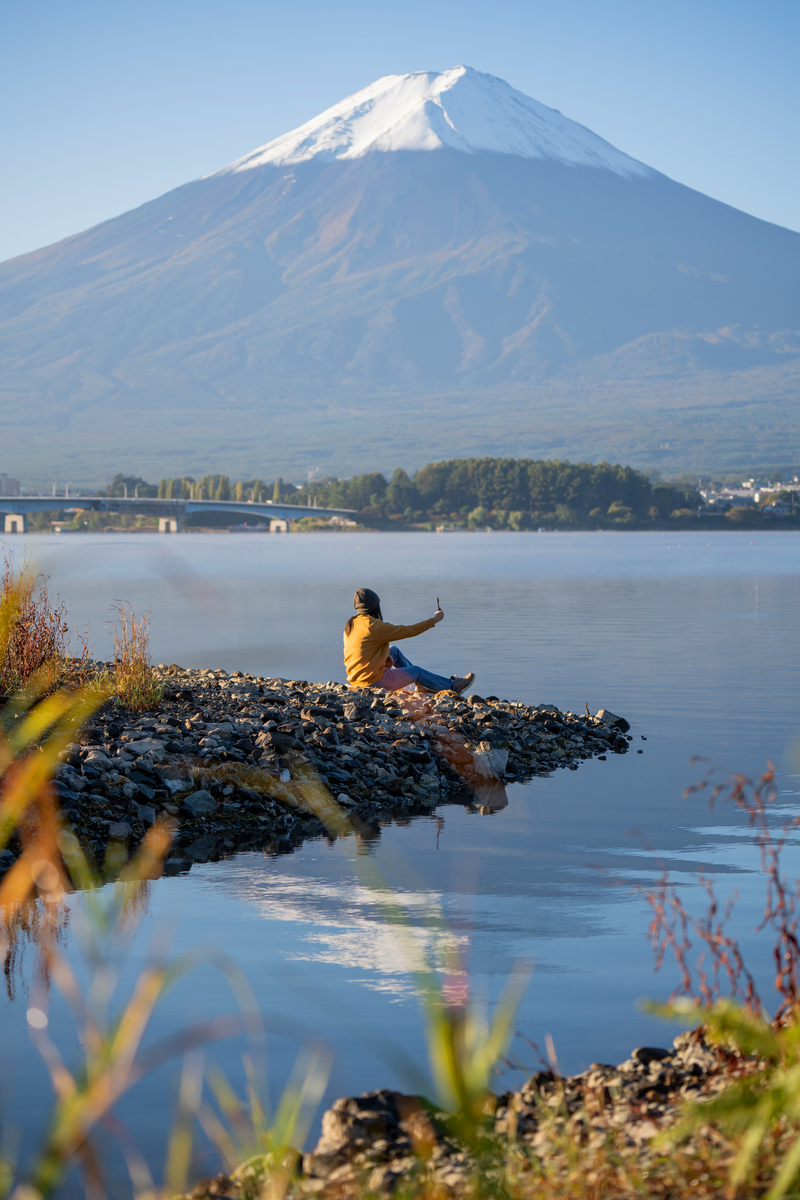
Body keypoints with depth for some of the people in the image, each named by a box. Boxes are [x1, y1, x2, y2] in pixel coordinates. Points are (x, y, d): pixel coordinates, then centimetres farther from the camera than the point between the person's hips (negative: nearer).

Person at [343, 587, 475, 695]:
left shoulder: (350, 625, 6)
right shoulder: (374, 626, -20)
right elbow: (408, 631, -13)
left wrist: (386, 657, 4)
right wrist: (434, 619, 0)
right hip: (374, 681, -8)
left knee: (394, 651, 24)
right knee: (416, 671, 10)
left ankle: (422, 684, 37)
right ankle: (452, 687, 29)